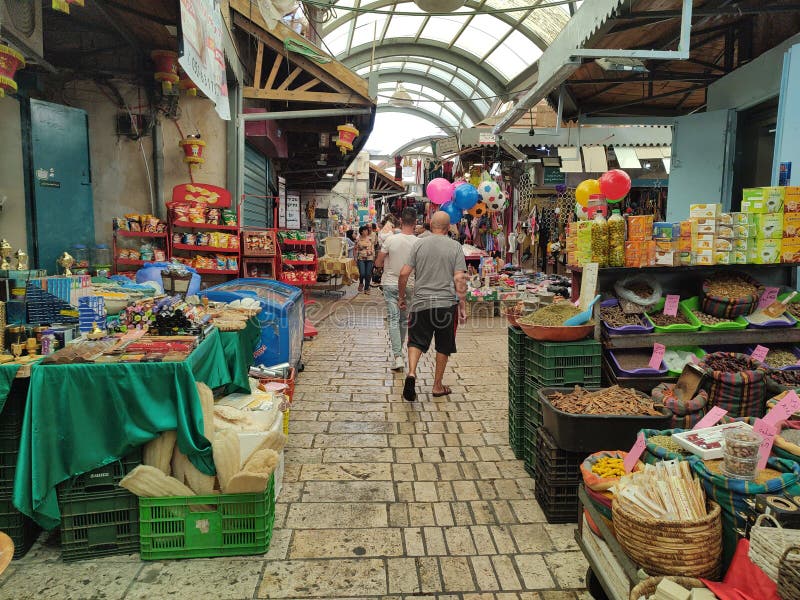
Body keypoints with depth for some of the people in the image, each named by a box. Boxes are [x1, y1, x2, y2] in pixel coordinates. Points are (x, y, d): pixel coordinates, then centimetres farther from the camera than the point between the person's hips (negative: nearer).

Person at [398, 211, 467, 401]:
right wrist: (462, 305, -1)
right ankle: (437, 386, 19)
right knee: (443, 346, 11)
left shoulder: (419, 244, 2)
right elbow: (459, 279, -7)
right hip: (446, 303, 0)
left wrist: (402, 298, 12)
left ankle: (411, 373, -16)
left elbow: (404, 274, -1)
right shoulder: (455, 247, -1)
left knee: (416, 342, 8)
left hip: (421, 302, 1)